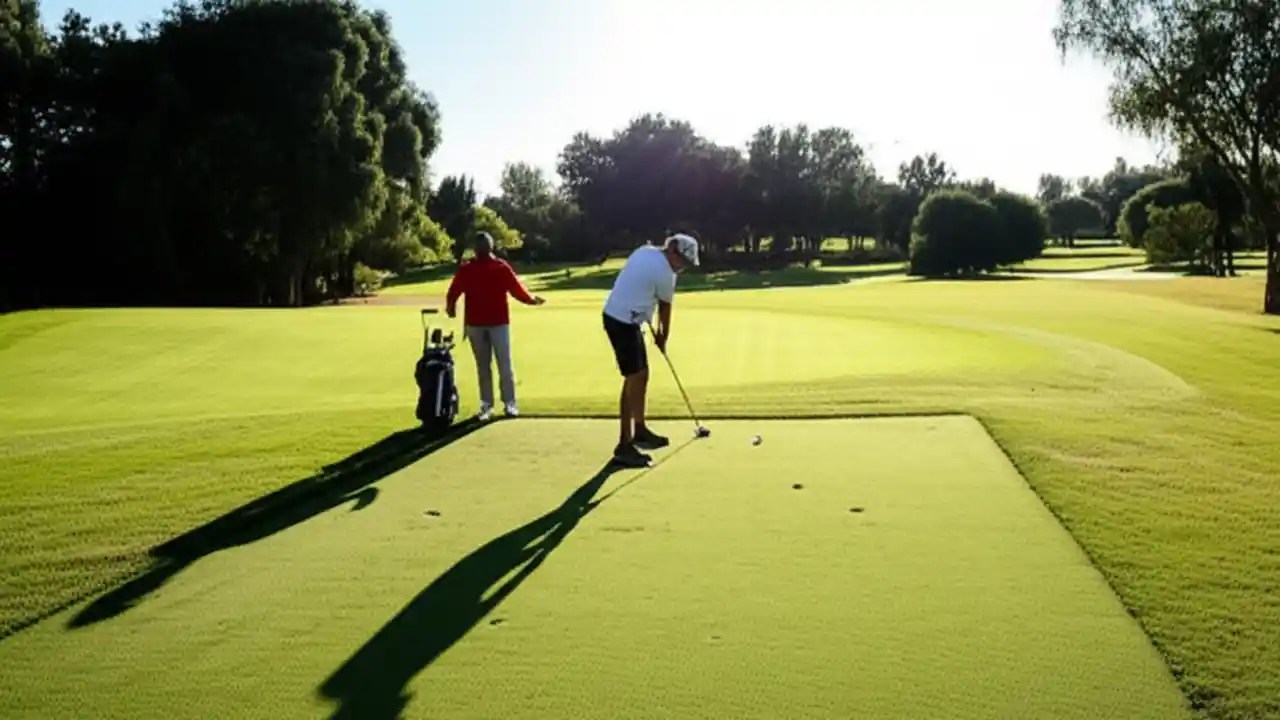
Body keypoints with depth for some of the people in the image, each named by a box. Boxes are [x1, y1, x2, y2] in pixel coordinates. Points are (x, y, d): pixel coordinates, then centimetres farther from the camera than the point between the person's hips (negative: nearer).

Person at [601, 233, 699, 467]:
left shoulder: (645, 251, 10)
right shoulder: (665, 273, -15)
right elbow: (665, 310, 0)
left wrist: (657, 331, 13)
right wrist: (663, 339, 16)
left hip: (617, 315, 10)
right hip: (623, 322, -10)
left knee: (642, 374, 17)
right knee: (633, 380, -8)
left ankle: (639, 430, 29)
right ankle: (624, 445, -6)